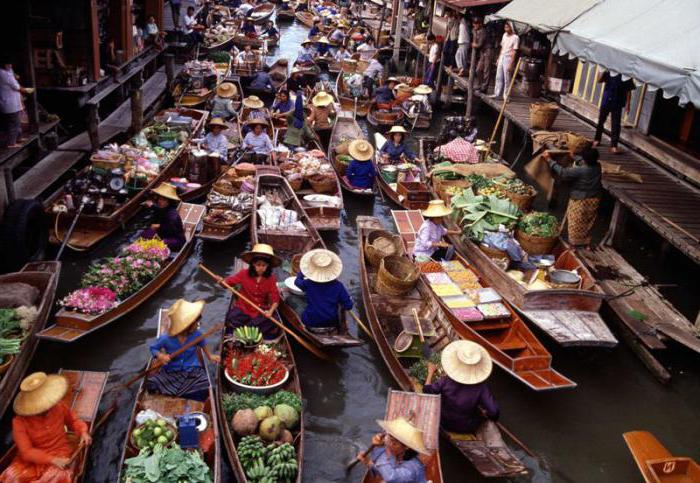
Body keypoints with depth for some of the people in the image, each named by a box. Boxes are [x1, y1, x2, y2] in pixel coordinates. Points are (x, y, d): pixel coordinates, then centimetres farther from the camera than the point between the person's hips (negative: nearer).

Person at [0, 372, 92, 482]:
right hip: (33, 459, 0)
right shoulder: (20, 422, -14)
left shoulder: (59, 406, -8)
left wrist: (83, 432, -10)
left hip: (61, 454, 0)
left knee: (58, 476, -32)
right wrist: (52, 459, -30)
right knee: (12, 476, -28)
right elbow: (26, 452, -17)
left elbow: (73, 420, 12)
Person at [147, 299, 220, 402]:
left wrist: (209, 356, 22)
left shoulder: (196, 334, -12)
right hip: (170, 372, -1)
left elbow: (202, 344, 11)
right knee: (151, 385, -23)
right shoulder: (166, 339, -19)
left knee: (204, 391, -24)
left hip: (192, 371, 1)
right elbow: (152, 348, -1)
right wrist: (160, 356, -22)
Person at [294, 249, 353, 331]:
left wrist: (303, 267, 25)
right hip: (331, 327, 1)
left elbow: (297, 281, 10)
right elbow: (348, 306, -10)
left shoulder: (308, 284, -14)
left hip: (311, 326, 0)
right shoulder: (338, 286, -13)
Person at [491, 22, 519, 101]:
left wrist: (511, 64, -19)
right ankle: (497, 93, 17)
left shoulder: (515, 38, -12)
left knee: (507, 78, -3)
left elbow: (514, 51, -15)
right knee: (499, 77, 9)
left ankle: (506, 96, 3)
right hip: (501, 57, 7)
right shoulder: (504, 35, 10)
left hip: (508, 58, -7)